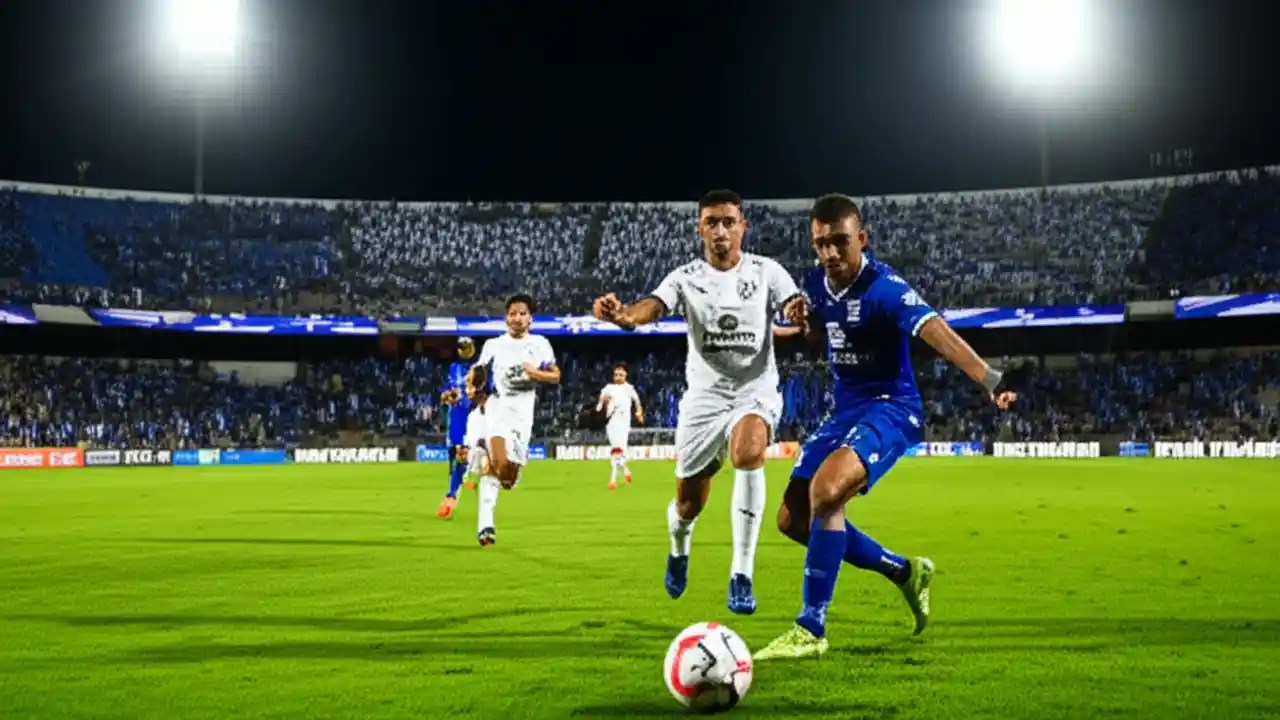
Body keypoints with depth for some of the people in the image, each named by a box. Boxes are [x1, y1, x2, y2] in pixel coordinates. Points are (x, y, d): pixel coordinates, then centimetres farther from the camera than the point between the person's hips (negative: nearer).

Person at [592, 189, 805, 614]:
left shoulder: (766, 272, -3)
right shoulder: (686, 278, -4)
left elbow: (793, 309, -17)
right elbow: (652, 306, -23)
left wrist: (799, 313, -43)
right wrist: (624, 314, -47)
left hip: (755, 389, -1)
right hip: (704, 395, 1)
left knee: (748, 453, -34)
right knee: (688, 503, 8)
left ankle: (742, 575, -25)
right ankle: (678, 551, 47)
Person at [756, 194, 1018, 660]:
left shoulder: (883, 287, -21)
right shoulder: (816, 282, 1)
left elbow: (936, 331, -37)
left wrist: (989, 380, -53)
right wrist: (804, 321, -4)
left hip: (890, 408, -8)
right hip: (844, 409, 8)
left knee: (825, 491, -33)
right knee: (793, 520, 7)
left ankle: (811, 630, -22)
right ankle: (906, 572, 25)